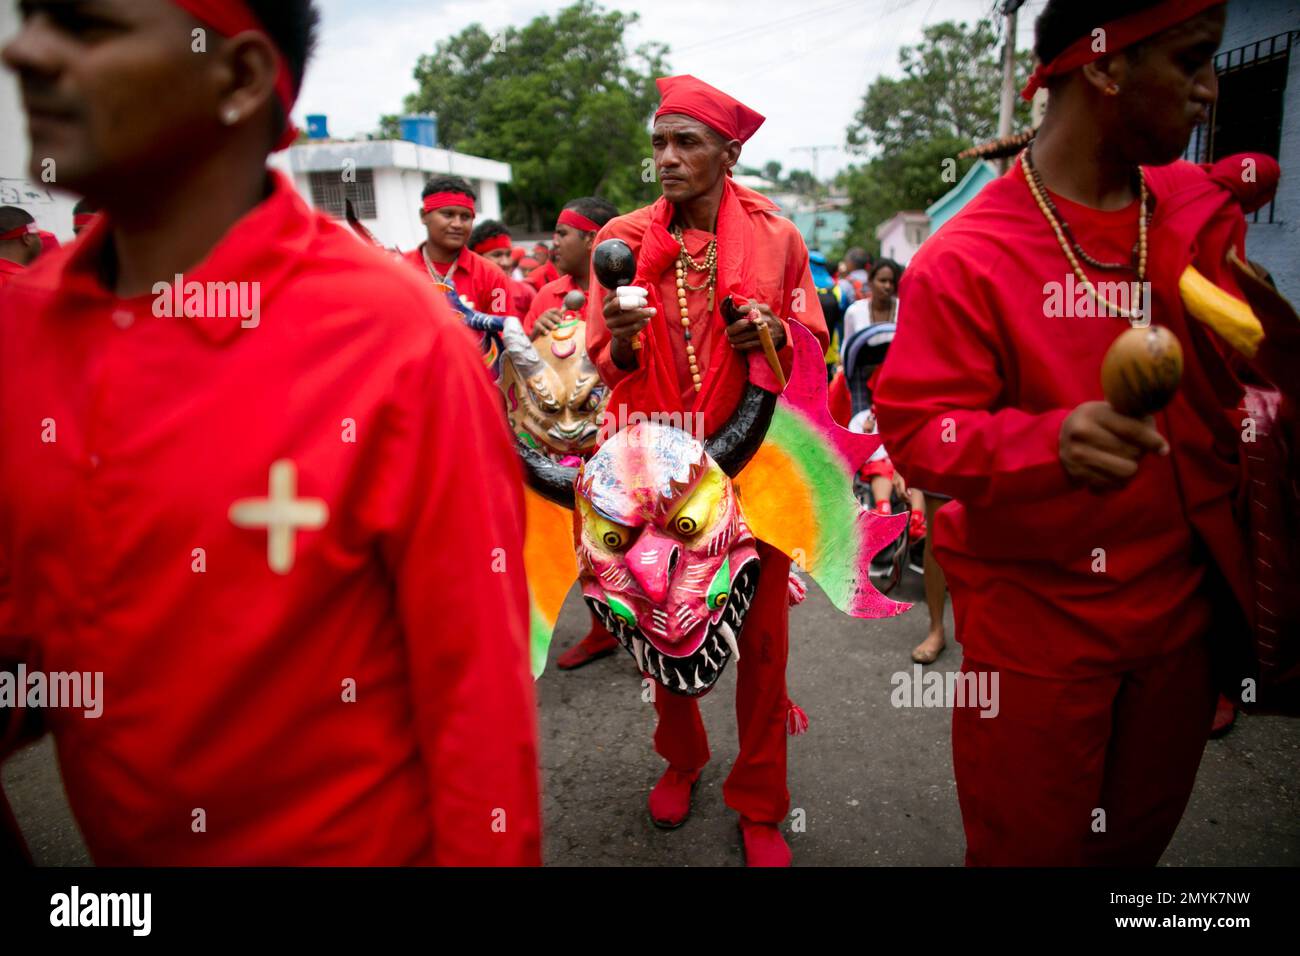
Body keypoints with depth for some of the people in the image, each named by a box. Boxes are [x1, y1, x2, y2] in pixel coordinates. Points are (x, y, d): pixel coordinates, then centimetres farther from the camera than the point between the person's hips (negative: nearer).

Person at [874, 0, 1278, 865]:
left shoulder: (1206, 214, 2)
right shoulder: (966, 259, -16)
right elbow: (915, 431, -19)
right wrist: (1049, 442, -34)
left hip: (1183, 602, 6)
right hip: (1036, 615, -5)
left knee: (1144, 836, 23)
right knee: (1031, 847, 12)